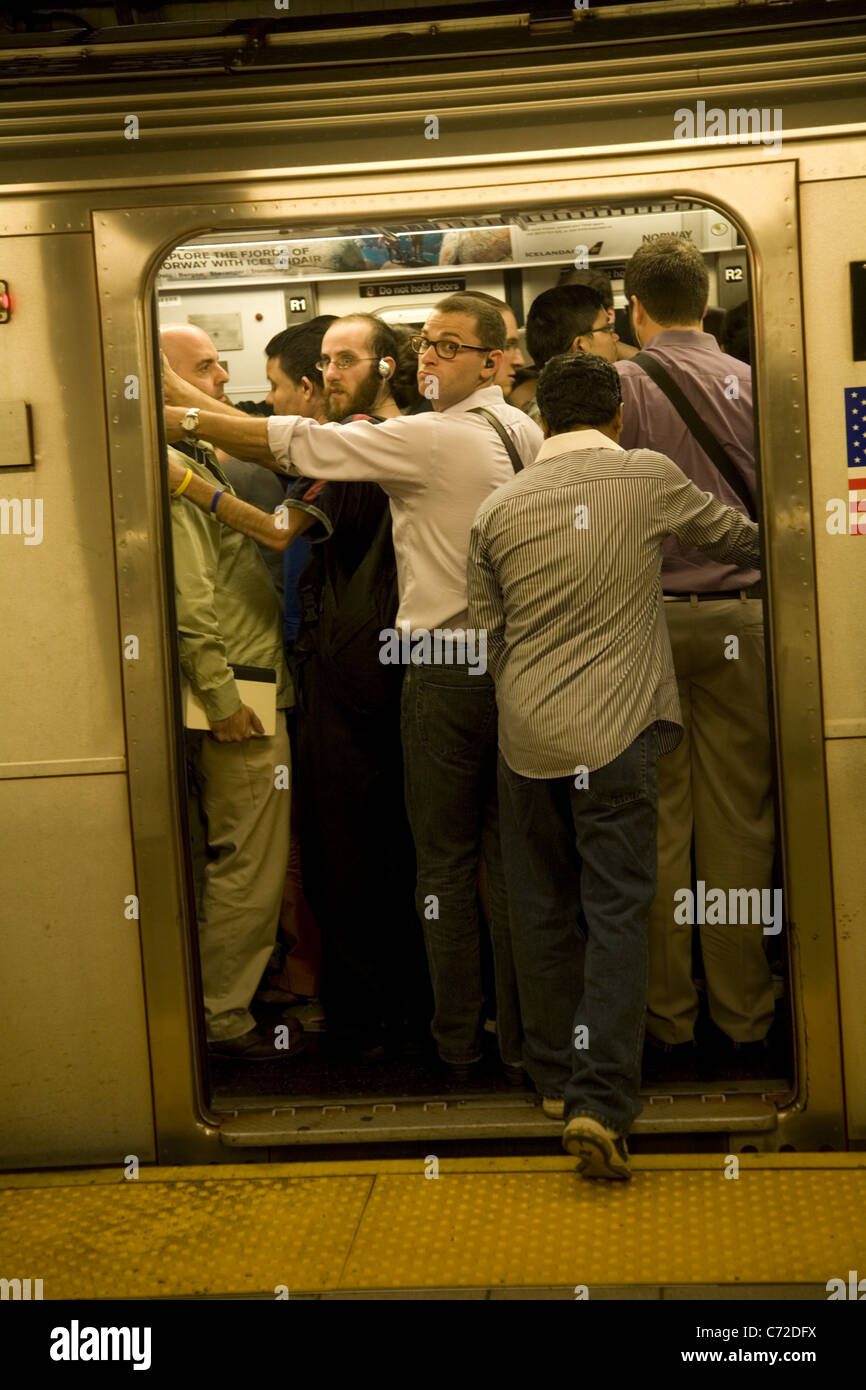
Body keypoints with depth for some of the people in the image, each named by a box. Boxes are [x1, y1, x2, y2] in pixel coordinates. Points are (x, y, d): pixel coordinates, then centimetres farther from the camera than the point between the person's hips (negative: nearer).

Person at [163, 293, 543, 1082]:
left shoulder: (428, 440, -14)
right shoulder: (525, 433, 9)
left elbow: (288, 444, -13)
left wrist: (176, 419, -5)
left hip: (445, 667, -6)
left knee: (444, 859, 4)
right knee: (507, 852, 11)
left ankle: (458, 1044, 11)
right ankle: (523, 1037, 17)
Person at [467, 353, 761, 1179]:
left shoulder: (498, 508, 4)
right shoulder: (647, 478, -3)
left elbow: (487, 631, 10)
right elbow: (736, 537, 13)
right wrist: (758, 540, 36)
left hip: (526, 737, 3)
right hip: (614, 734, -3)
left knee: (541, 909, 14)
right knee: (617, 911, -1)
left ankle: (555, 1077, 25)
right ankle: (600, 1098, -9)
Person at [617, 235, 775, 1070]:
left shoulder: (619, 386, -4)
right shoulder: (752, 383, 1)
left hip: (648, 619, -2)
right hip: (739, 617, 2)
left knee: (656, 824, 5)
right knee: (739, 822, 7)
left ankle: (667, 1022, 12)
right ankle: (743, 1018, 14)